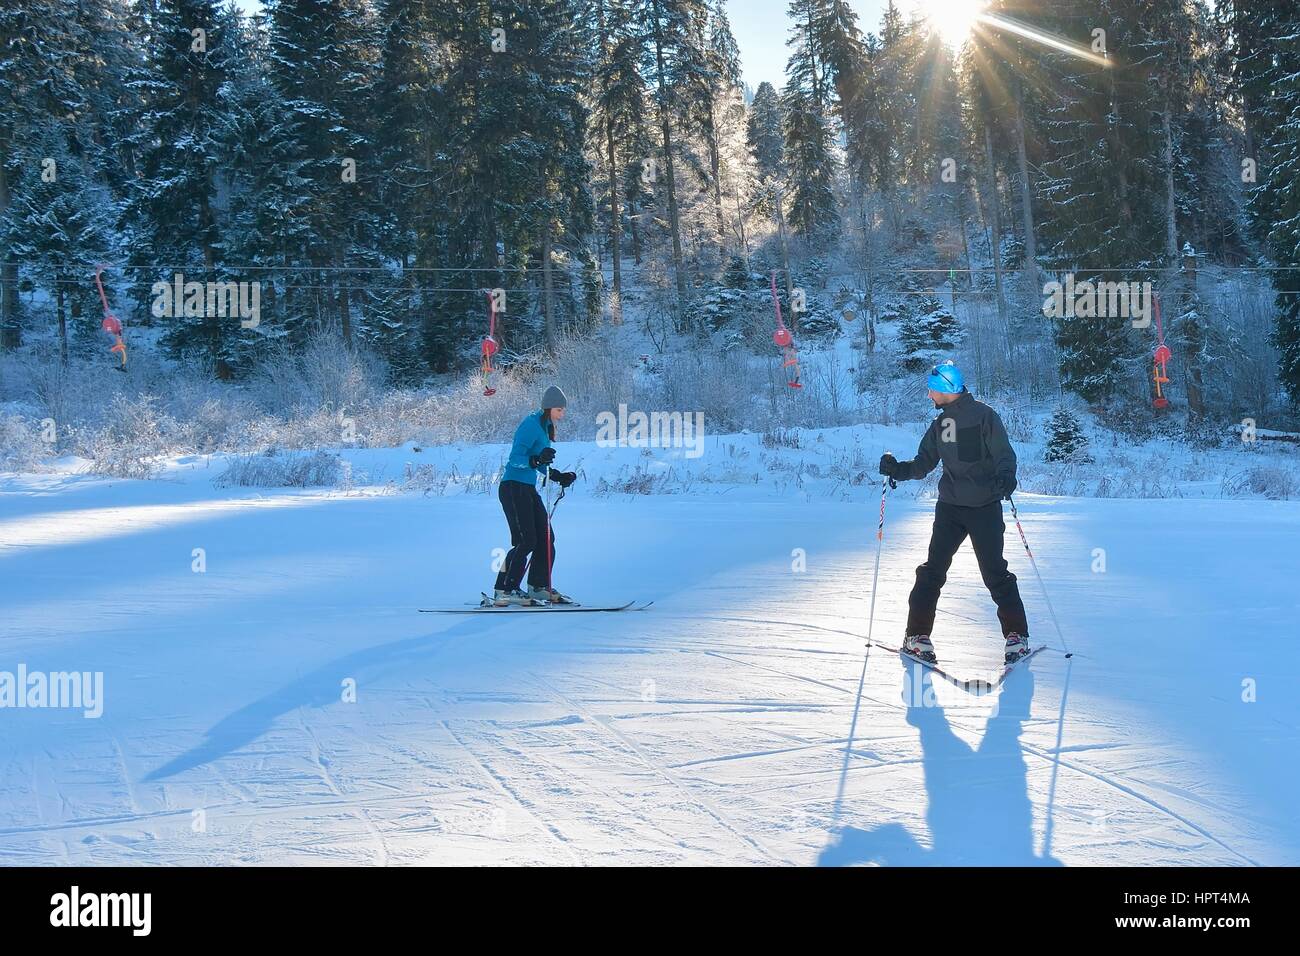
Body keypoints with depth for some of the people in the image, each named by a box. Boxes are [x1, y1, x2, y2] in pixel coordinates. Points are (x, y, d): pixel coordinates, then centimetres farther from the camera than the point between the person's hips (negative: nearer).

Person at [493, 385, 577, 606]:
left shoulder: (545, 426, 16)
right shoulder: (531, 424, -14)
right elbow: (515, 459, -20)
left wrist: (559, 477, 14)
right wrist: (536, 460, -35)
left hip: (528, 489, 10)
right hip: (513, 488, -10)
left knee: (546, 538, 7)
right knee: (525, 541, -12)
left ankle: (539, 587, 17)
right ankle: (504, 591, -8)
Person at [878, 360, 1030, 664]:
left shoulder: (984, 416, -6)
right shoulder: (940, 425, 13)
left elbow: (1004, 454, -11)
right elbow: (924, 463, 15)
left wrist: (1005, 477, -31)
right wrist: (897, 469, -3)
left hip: (985, 508, -5)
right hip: (950, 507, 5)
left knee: (995, 573, -4)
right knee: (933, 570, 0)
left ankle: (1017, 636, 8)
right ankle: (917, 634, 6)